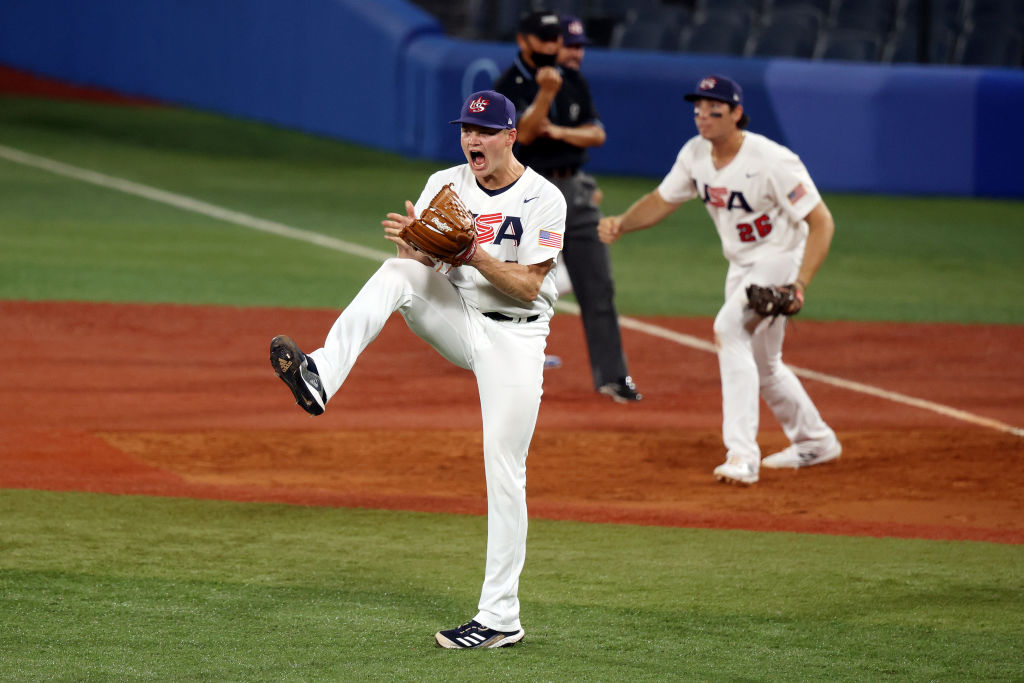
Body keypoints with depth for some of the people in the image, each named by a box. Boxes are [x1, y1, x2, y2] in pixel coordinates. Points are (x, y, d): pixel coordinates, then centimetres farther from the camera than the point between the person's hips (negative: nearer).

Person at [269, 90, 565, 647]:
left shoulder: (544, 200, -9)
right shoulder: (445, 185, 4)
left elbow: (528, 288, -15)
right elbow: (420, 265, -5)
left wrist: (475, 255, -29)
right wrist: (407, 241, -28)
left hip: (514, 339, -4)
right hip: (456, 321, 4)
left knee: (504, 476, -7)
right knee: (396, 273, -23)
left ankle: (500, 617, -2)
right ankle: (319, 379, -42)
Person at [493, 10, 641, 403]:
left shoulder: (574, 82, 10)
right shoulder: (509, 87, -7)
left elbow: (597, 134, 6)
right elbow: (524, 134, -20)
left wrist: (559, 131, -13)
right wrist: (545, 93, -34)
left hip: (574, 190, 5)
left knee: (597, 286, 1)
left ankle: (610, 375, 4)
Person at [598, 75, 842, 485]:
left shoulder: (771, 162, -27)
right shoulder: (695, 154, -6)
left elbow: (821, 222, -25)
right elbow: (661, 201, 7)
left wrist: (800, 283, -36)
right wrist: (621, 224, -14)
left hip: (781, 259, -8)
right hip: (741, 266, 9)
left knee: (729, 328, -29)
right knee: (760, 364, 18)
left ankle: (742, 454, -33)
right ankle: (814, 442, 41)